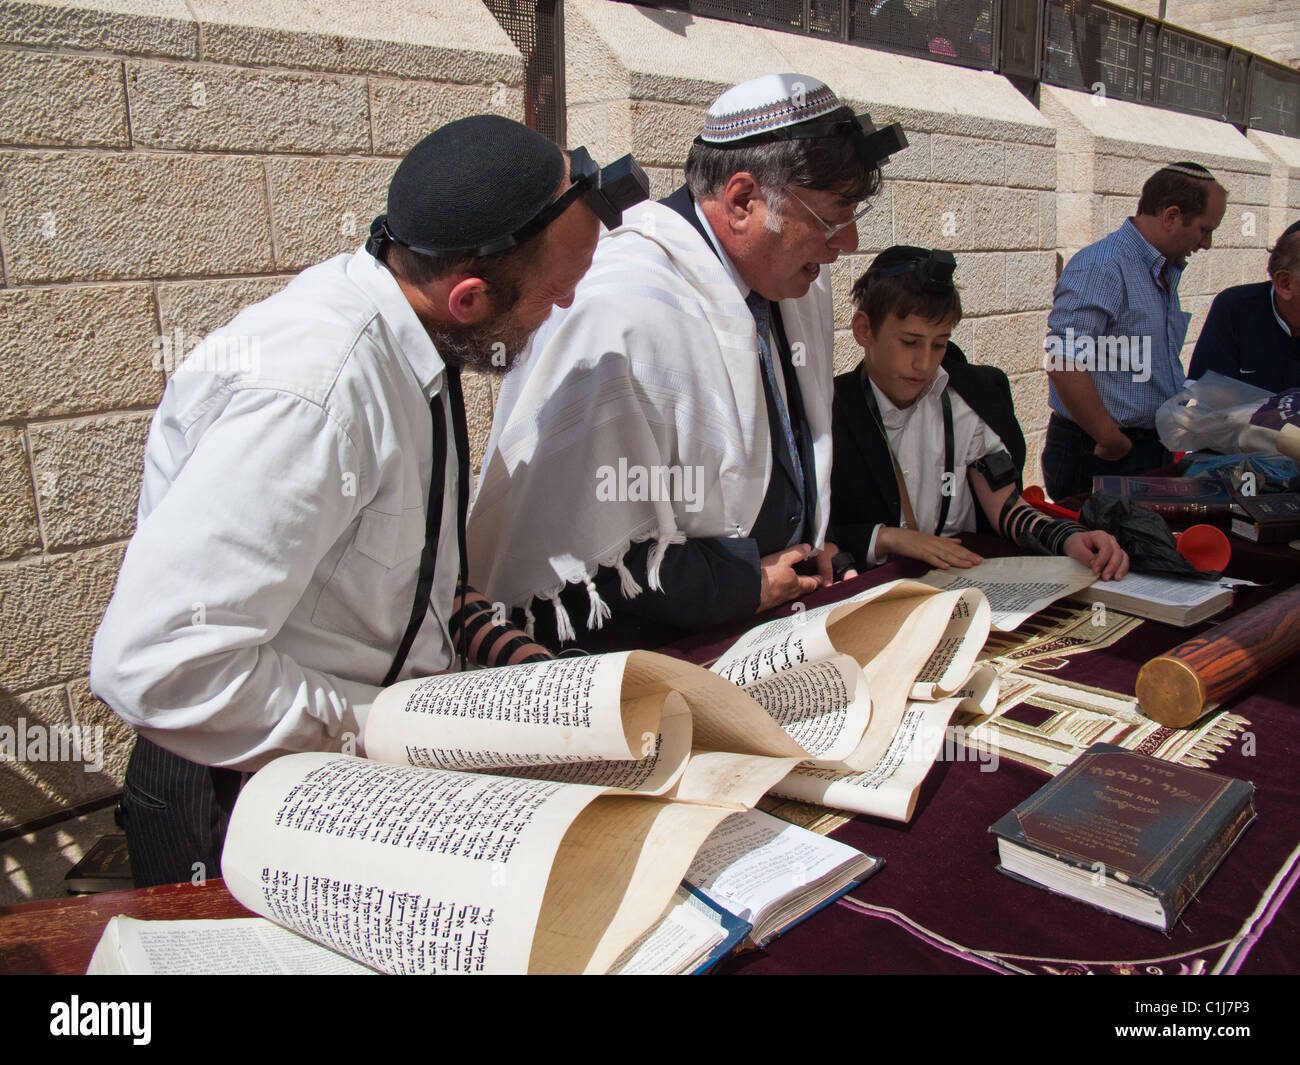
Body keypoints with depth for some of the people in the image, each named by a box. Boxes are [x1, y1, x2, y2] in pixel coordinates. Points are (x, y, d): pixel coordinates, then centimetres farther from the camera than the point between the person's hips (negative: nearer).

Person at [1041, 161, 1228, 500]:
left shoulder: (1166, 272, 16)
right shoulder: (1101, 266, -17)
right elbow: (1063, 365, -28)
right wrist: (1113, 442, -19)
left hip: (1155, 447, 9)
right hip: (1101, 459, -9)